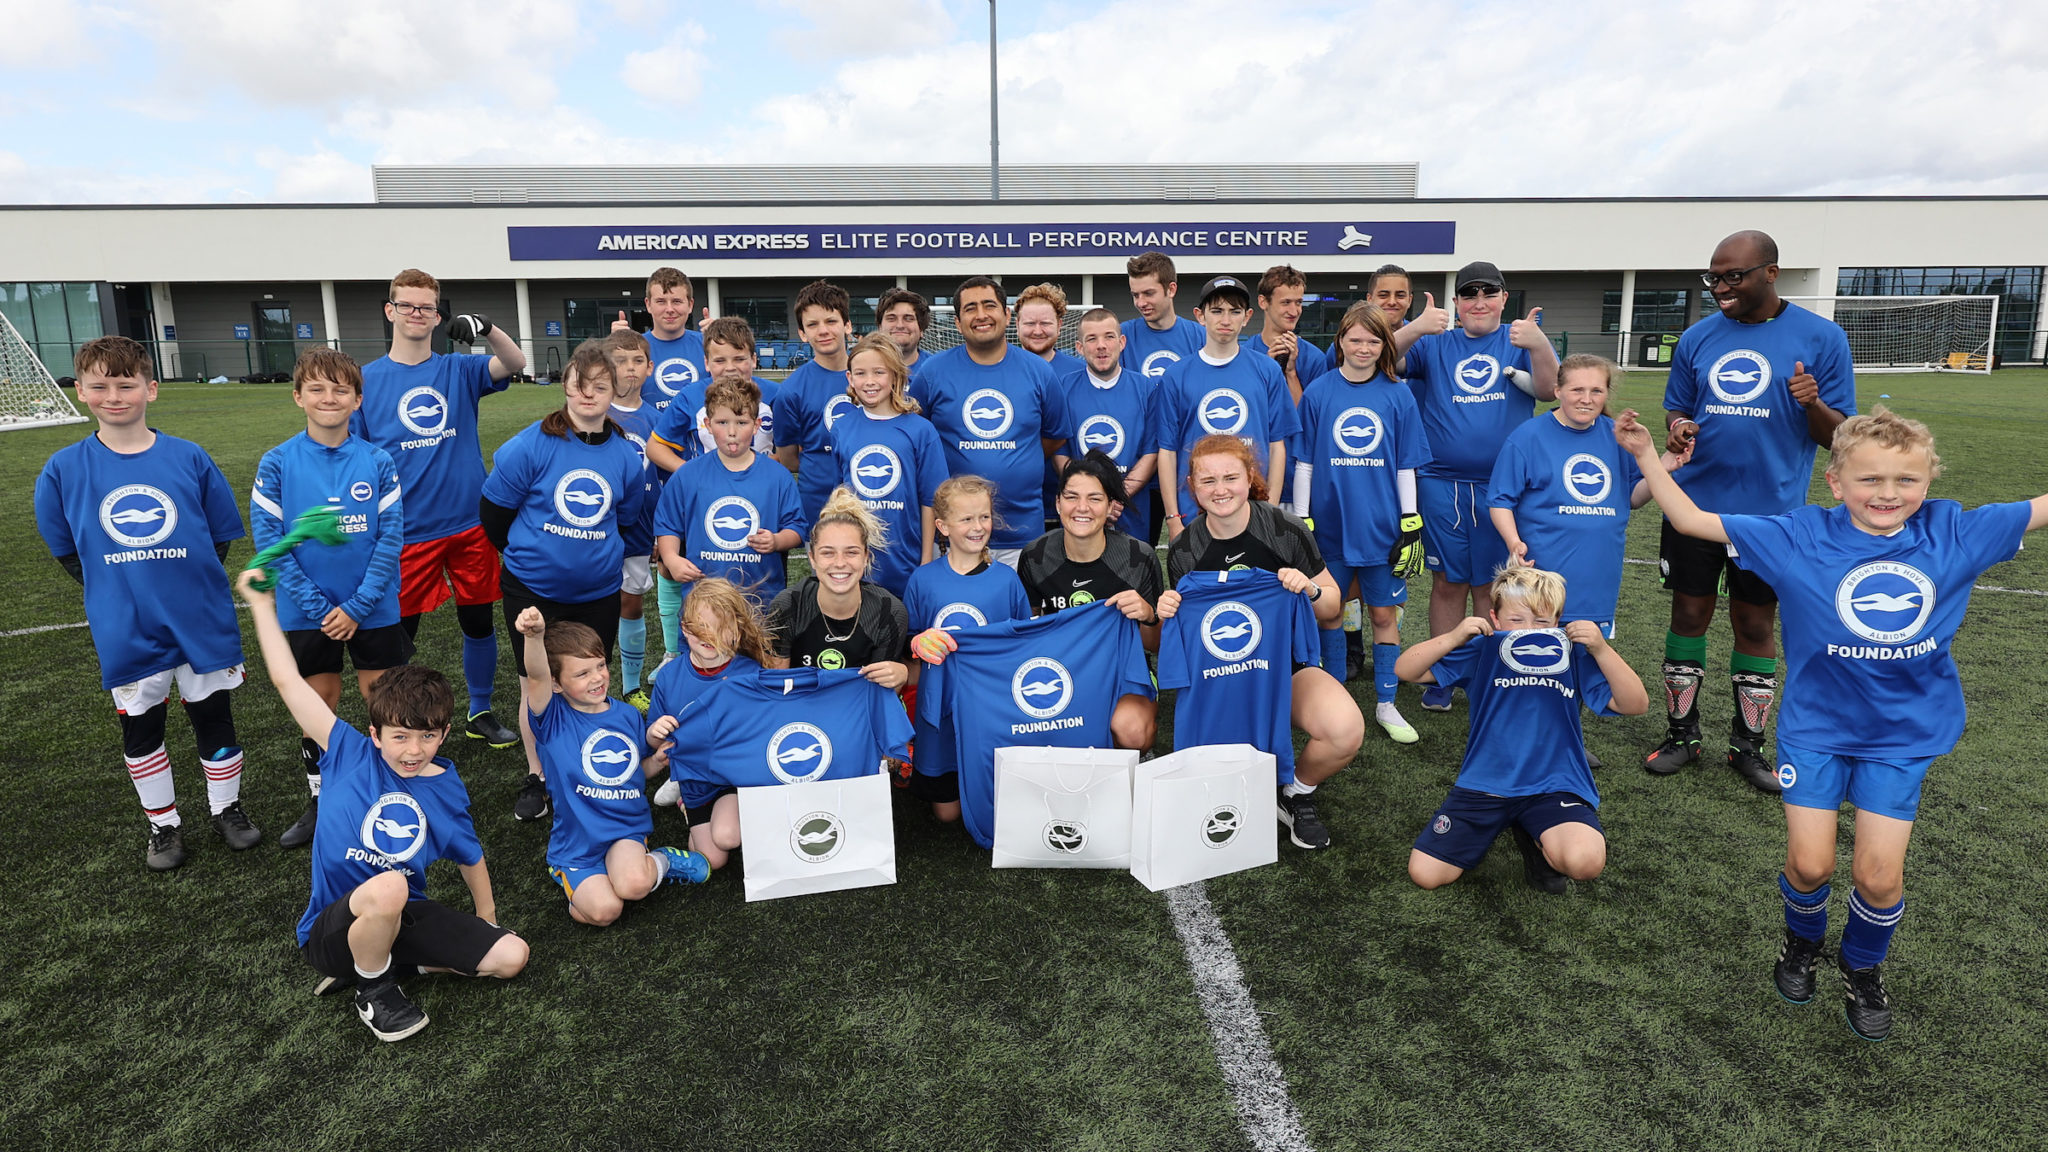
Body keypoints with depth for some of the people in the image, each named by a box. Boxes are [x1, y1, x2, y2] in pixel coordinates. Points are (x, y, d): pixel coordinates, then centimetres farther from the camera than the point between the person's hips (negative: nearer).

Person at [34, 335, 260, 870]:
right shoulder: (63, 470, -5)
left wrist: (189, 586, 1)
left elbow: (221, 535, 4)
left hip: (201, 622, -1)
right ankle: (162, 824, 31)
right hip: (126, 633, 1)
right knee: (141, 726, 14)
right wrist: (114, 592, 2)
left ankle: (227, 809, 30)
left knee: (214, 716, 11)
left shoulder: (189, 458, -6)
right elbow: (67, 551, 6)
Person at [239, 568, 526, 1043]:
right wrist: (262, 605, -7)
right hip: (331, 929, -4)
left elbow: (470, 858, 12)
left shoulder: (448, 789, -3)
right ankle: (373, 990, -8)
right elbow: (288, 681, -11)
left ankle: (376, 961, 6)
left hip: (403, 915, 4)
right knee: (389, 886, -39)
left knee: (511, 956, -8)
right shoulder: (351, 755, -10)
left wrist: (486, 919, 18)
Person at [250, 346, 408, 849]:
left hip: (373, 610, 0)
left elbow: (391, 537, -8)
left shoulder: (377, 461, -6)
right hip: (308, 614, 1)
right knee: (318, 706, 12)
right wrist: (318, 607, -13)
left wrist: (357, 606, -14)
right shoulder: (278, 463, -6)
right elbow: (269, 540, -7)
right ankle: (320, 802, 28)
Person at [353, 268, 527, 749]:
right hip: (406, 533, -1)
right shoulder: (367, 380, -1)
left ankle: (480, 712, 30)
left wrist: (487, 328, -33)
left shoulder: (458, 371, 4)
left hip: (470, 524, 2)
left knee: (478, 622, 12)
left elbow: (515, 365, -13)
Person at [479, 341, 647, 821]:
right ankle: (536, 777, 26)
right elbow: (493, 510, -3)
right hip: (533, 589, -2)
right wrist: (527, 553, 9)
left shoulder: (626, 455, -3)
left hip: (598, 592, 2)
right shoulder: (531, 445, -13)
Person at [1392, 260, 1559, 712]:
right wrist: (1415, 329, -26)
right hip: (1442, 484, 1)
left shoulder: (1522, 340, 6)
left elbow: (1550, 390, -12)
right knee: (1448, 582, 6)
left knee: (1491, 585, 8)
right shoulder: (1434, 344, 10)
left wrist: (1538, 345, -32)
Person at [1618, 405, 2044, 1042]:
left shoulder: (1953, 533, -4)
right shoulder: (1800, 537, -9)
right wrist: (1647, 455, -13)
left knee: (1879, 875, -2)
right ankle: (1803, 941, 33)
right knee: (1808, 863, -2)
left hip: (1903, 734, 1)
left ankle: (1863, 967, 31)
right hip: (1816, 725, -1)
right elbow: (1691, 520, -10)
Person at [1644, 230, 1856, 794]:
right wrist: (1676, 428, -10)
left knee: (1756, 624, 8)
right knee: (1689, 615, 7)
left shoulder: (1821, 338, -3)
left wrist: (1813, 404, -25)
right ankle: (1680, 733, 20)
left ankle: (1748, 744, 23)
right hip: (1694, 504, 2)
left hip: (1769, 511, -2)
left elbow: (1837, 434, -3)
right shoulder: (1697, 338, 5)